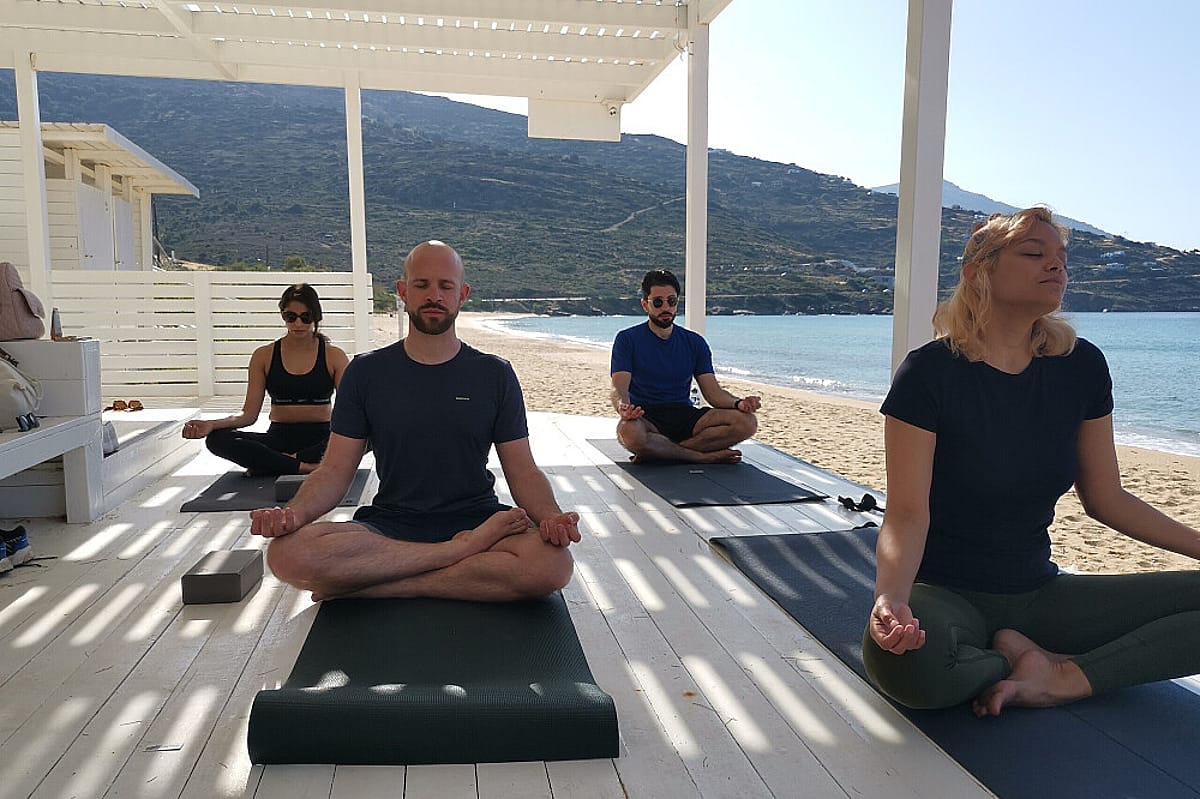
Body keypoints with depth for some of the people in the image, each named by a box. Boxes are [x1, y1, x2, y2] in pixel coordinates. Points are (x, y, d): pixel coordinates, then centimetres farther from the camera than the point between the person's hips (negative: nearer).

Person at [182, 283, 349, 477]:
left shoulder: (333, 356, 3)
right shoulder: (264, 356, 6)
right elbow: (249, 414, 3)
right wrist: (212, 424, -16)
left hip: (320, 438, -1)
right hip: (279, 437, 1)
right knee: (216, 439, -25)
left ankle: (269, 464, -28)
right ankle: (304, 466, -29)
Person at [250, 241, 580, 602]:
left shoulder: (494, 374, 6)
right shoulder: (366, 372, 7)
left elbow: (523, 471, 3)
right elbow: (336, 469, 4)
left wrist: (550, 516, -19)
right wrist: (295, 512, -17)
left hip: (474, 519, 0)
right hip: (388, 525, 1)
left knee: (552, 563, -33)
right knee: (287, 552, -30)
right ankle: (467, 548, -22)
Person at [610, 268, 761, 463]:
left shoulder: (695, 342, 14)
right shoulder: (627, 339, 3)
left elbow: (713, 391, 7)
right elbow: (619, 387, -9)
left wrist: (738, 403, -16)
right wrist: (622, 406, -34)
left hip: (685, 417, 4)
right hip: (645, 418, -4)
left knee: (747, 422, -21)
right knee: (629, 432, -41)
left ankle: (658, 453, -25)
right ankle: (705, 456, -23)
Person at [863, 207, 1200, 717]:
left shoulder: (1081, 366, 0)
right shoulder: (930, 372, -15)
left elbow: (1105, 498, 9)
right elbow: (908, 512, -19)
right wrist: (890, 597, -37)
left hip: (1038, 594, 5)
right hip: (946, 596, -4)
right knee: (903, 661, -38)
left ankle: (1063, 680, -13)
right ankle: (1047, 664, -8)